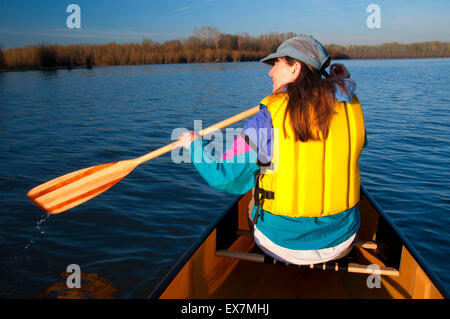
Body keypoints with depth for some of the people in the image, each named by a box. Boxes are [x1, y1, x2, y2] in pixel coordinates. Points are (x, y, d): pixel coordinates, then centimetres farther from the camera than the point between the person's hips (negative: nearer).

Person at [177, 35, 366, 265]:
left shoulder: (268, 118, -20)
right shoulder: (350, 107, -8)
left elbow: (224, 177, -14)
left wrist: (195, 145, 4)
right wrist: (341, 83, 17)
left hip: (282, 243, -3)